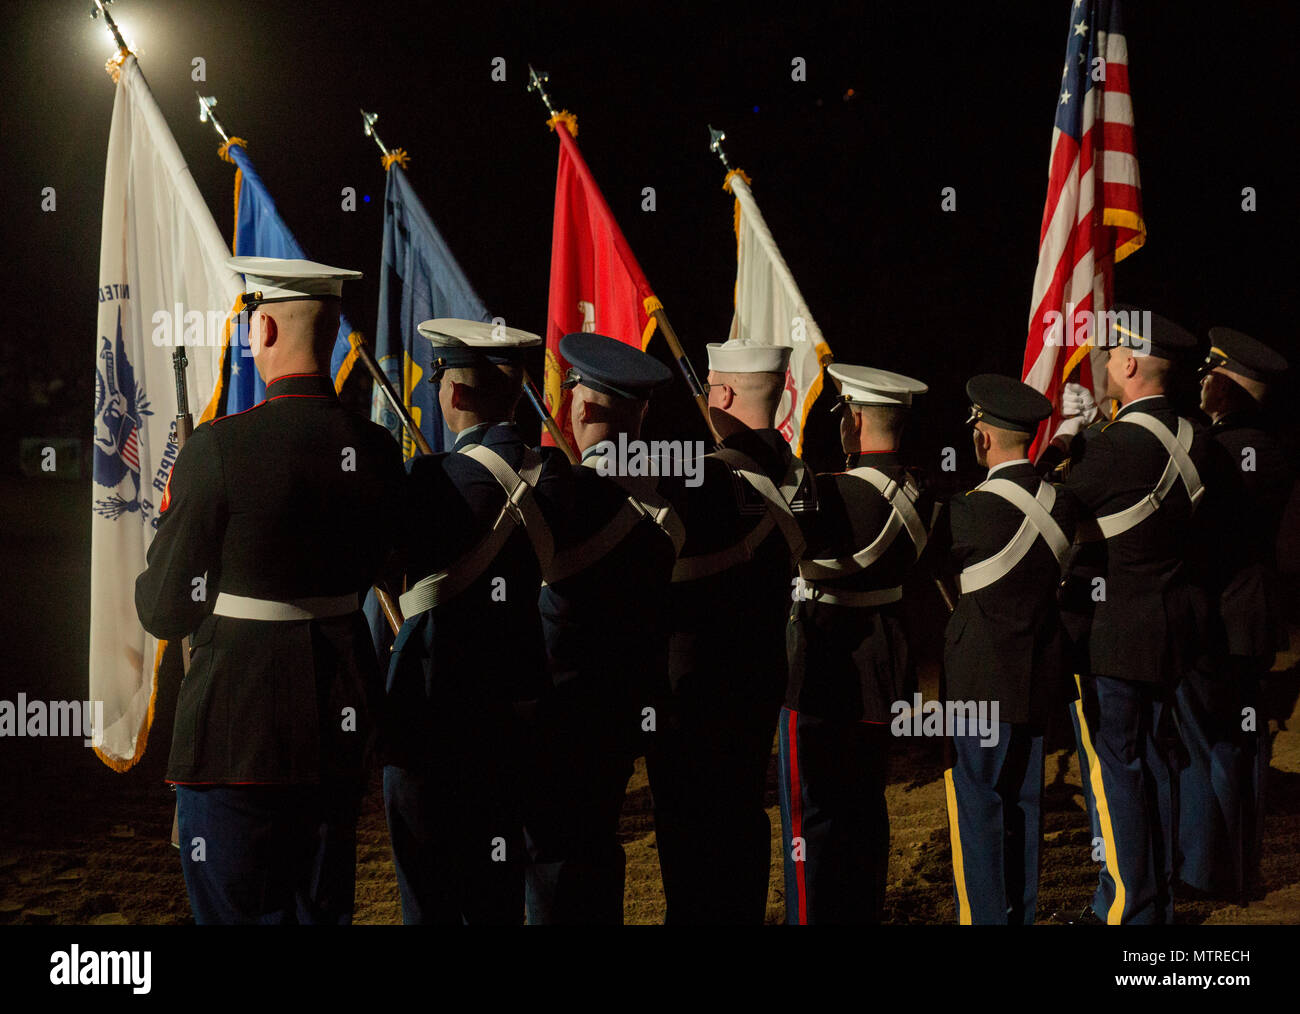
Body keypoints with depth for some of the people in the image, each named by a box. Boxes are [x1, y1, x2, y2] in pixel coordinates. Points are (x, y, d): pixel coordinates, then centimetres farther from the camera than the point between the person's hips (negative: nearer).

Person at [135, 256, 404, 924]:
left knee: (236, 911, 4)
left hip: (236, 730, -6)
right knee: (323, 908, 16)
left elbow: (166, 613, -10)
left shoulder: (219, 449, -17)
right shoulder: (377, 451, -1)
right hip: (339, 725, 6)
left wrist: (148, 591, 13)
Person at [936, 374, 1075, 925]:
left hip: (982, 682, -7)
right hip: (1039, 677, 7)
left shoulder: (974, 510, -22)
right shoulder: (1059, 502, -1)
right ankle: (1022, 911, 25)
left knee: (976, 806, 3)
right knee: (1024, 802, 16)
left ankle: (983, 916, 6)